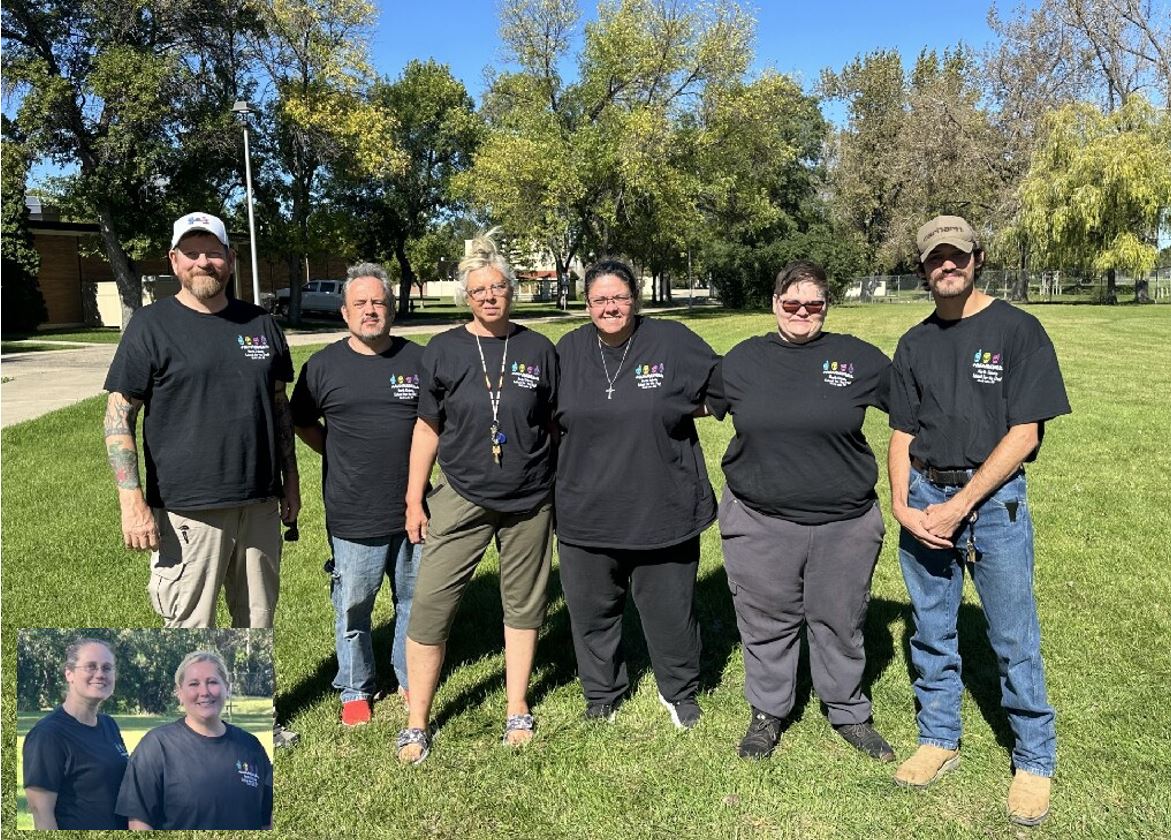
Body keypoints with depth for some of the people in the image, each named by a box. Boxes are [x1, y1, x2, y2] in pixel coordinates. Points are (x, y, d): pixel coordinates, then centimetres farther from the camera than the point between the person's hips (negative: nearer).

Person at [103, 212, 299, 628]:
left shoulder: (260, 323, 9)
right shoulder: (151, 325, -3)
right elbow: (119, 417, -5)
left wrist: (290, 480, 13)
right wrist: (132, 502, -13)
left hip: (260, 504, 4)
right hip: (187, 511, -4)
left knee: (258, 621, 15)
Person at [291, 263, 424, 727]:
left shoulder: (418, 359, 1)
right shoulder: (324, 365, -2)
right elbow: (302, 423, 11)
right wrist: (343, 456, 2)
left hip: (413, 510, 2)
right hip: (354, 515, -1)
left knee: (414, 602, 15)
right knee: (353, 608, 10)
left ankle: (412, 680, 34)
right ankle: (355, 689, 30)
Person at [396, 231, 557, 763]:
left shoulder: (538, 349, 1)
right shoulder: (443, 351, -1)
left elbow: (554, 424, 7)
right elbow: (428, 428, 3)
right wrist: (415, 500, 2)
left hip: (529, 500, 1)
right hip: (461, 498, -1)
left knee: (523, 603, 11)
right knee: (430, 605, -4)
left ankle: (517, 711, 30)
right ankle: (417, 724, 14)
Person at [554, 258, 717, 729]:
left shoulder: (672, 341, -4)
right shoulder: (569, 350, 5)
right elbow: (550, 418, 18)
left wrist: (673, 409, -6)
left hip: (664, 509, -2)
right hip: (586, 510, 3)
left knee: (670, 609, 11)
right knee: (591, 610, 14)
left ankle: (679, 692, 37)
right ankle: (601, 695, 37)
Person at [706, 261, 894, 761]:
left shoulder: (858, 358, 1)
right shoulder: (743, 359, 4)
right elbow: (698, 403, 18)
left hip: (844, 522, 0)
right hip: (759, 522, 1)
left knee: (840, 621, 14)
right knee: (766, 622, 12)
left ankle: (849, 713, 36)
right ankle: (766, 713, 33)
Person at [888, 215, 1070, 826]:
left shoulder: (1017, 330, -4)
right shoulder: (914, 344, 10)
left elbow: (1023, 433, -10)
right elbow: (902, 433, 11)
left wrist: (959, 506, -14)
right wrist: (901, 503, -5)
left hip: (993, 499, -4)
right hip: (923, 497, 4)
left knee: (1014, 639, 3)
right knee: (931, 631, 13)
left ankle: (1034, 761, 22)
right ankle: (939, 740, 30)